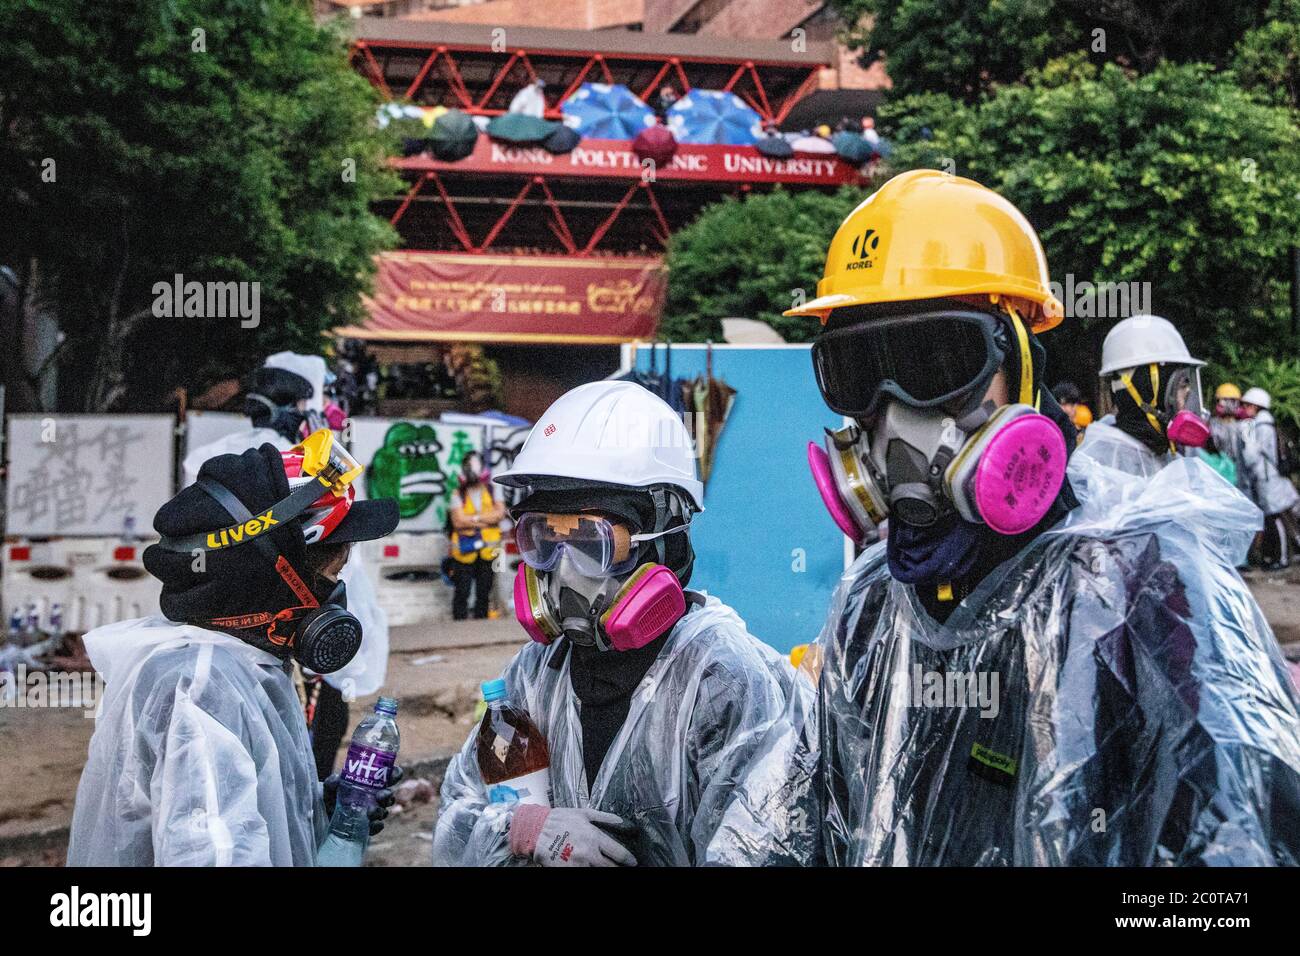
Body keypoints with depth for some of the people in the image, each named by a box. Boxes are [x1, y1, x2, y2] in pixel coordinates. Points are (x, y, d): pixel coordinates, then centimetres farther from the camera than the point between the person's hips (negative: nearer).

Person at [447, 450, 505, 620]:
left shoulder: (491, 492, 6)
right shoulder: (458, 495, -2)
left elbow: (500, 513, -9)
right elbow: (458, 521, -14)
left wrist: (474, 518, -16)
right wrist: (487, 520, -11)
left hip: (487, 549, 3)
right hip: (465, 550, -3)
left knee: (484, 591, 11)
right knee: (462, 591, 1)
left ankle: (481, 621, 21)